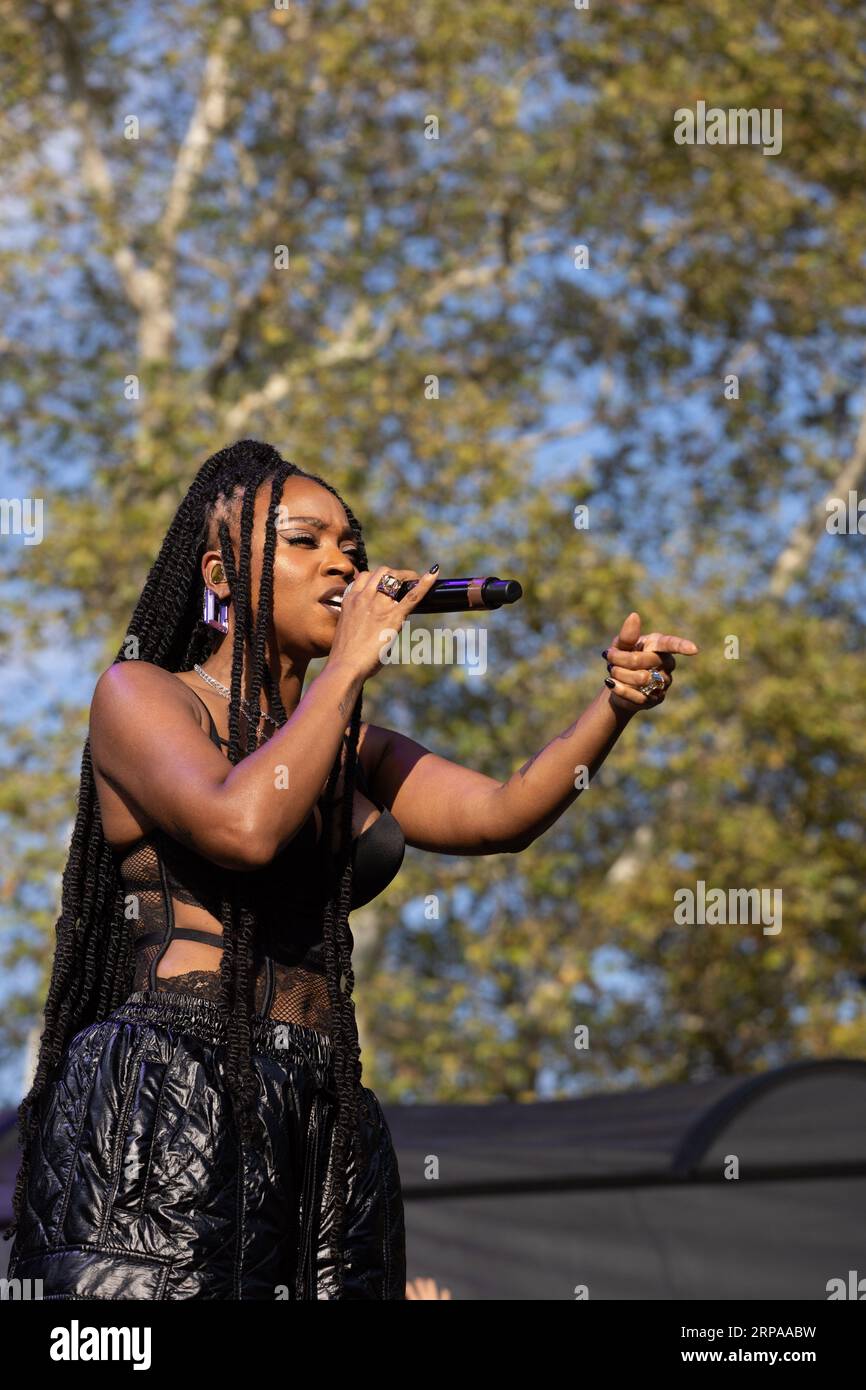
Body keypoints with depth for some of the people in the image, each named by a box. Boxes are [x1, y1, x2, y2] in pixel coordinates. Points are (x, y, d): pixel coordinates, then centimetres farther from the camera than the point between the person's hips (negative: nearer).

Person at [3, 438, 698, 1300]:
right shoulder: (139, 694, 4)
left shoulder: (350, 751, 23)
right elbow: (243, 826, -15)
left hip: (324, 1130, 6)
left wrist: (616, 703, -7)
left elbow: (503, 814, 8)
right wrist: (351, 664, -6)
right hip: (162, 1110, -6)